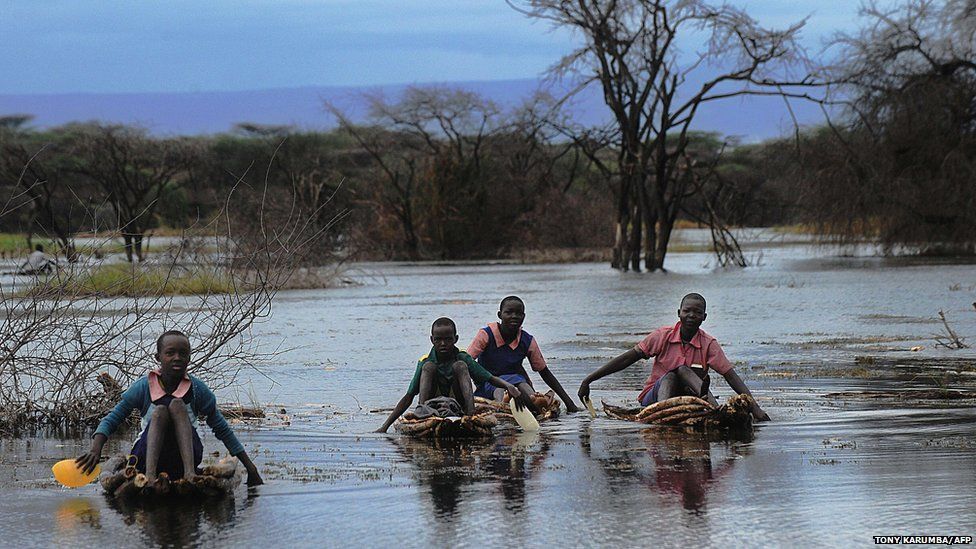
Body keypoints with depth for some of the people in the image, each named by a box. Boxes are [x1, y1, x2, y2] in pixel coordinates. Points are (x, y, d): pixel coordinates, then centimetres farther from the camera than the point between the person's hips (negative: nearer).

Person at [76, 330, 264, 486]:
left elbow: (222, 430, 7)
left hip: (185, 457, 1)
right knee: (160, 411, -26)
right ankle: (149, 475, -48)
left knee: (177, 405, -21)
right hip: (147, 457, -1)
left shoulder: (197, 389, 2)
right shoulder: (143, 387, 0)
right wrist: (96, 450, -21)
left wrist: (250, 468, 5)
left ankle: (190, 473, -41)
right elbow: (111, 420, -1)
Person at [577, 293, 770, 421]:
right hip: (652, 398, -1)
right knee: (672, 375, -31)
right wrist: (588, 380, -8)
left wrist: (755, 408, -21)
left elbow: (732, 378, -9)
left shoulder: (708, 344, -2)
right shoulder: (663, 336, -2)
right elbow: (627, 359, -3)